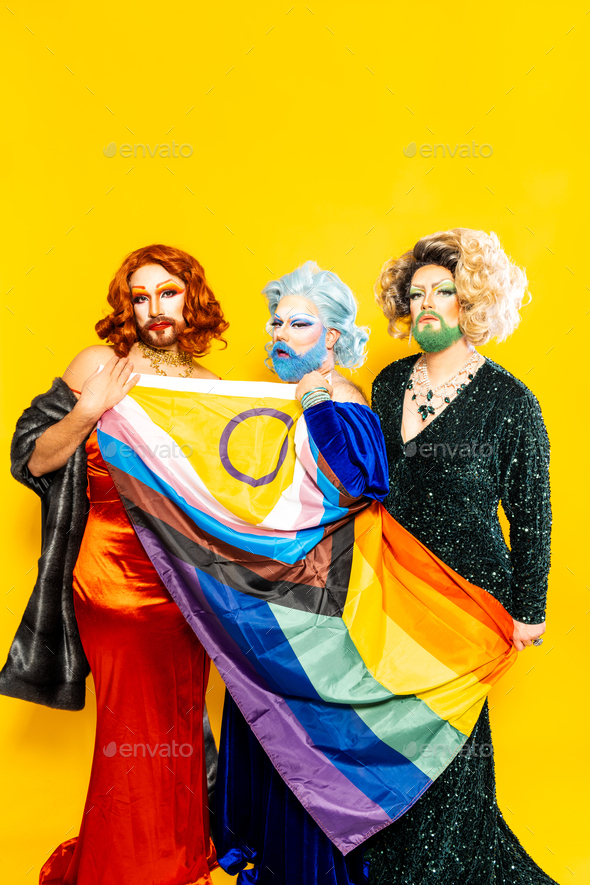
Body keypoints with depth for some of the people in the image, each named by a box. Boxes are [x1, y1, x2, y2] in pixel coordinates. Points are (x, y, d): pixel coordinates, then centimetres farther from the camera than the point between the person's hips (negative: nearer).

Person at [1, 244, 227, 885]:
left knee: (179, 725, 13)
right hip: (114, 576, -3)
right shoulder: (100, 364, -3)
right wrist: (90, 409, -19)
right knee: (134, 733, 3)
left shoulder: (208, 387, 7)